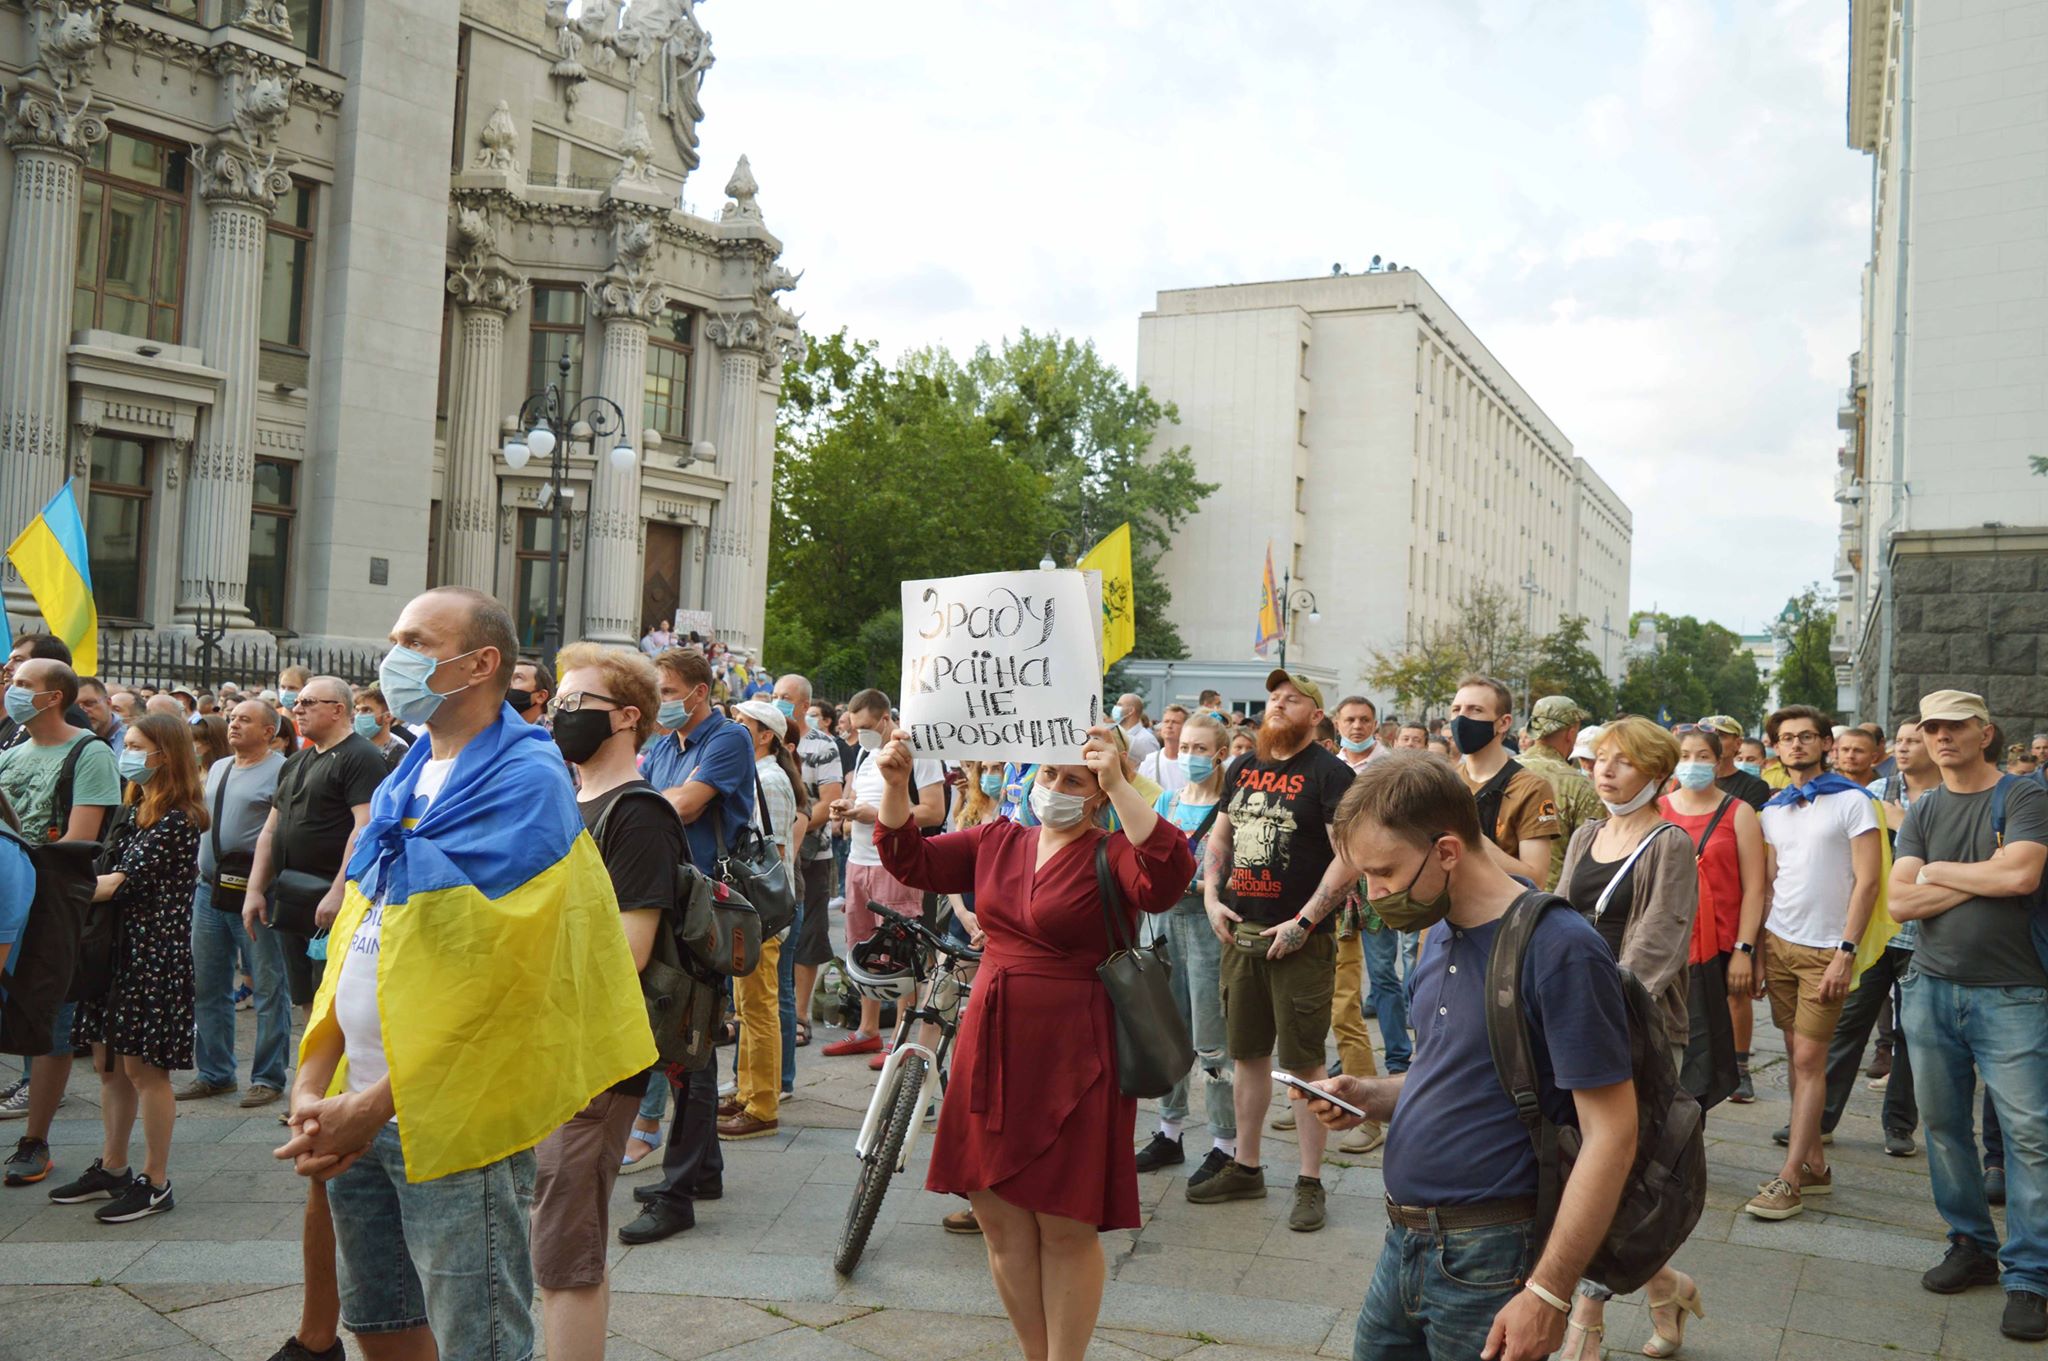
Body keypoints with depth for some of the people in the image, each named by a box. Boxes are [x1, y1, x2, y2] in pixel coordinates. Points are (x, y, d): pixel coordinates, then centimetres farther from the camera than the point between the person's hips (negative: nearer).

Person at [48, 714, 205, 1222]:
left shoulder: (177, 821, -15)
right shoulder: (135, 812, 14)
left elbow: (124, 882, -18)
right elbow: (109, 870, 9)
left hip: (154, 955, -9)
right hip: (117, 947, 9)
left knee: (142, 1067, -2)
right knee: (108, 1061, 14)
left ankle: (156, 1184, 8)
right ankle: (112, 1168, 28)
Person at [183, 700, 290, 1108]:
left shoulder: (280, 771, -8)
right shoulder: (217, 768, 17)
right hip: (210, 890, 8)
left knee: (268, 987, 0)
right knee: (206, 986, 13)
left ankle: (268, 1077, 9)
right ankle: (214, 1072, 25)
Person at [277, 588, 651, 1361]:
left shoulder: (525, 784, -12)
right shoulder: (402, 788, 13)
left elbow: (489, 981, -18)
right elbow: (354, 946, 14)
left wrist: (374, 1107, -16)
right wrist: (315, 1083, 3)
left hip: (454, 1118, -8)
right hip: (360, 1115, 8)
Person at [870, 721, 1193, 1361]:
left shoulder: (1111, 854, -7)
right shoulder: (997, 842, 10)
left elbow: (1167, 878, -27)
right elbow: (912, 860, 8)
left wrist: (1119, 783, -31)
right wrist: (895, 785, -7)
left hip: (1071, 1057, -6)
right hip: (992, 1047, 6)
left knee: (1065, 1226, 4)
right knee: (1000, 1218, 13)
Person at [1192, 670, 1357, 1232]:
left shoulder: (1329, 773, -8)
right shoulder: (1242, 769, 12)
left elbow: (1349, 857, -14)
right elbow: (1219, 837, 20)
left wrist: (1303, 922, -17)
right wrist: (1212, 899, 5)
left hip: (1301, 938, -6)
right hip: (1241, 932, 6)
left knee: (1303, 1060, -1)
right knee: (1248, 1054, 14)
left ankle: (1310, 1183, 10)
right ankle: (1245, 1168, 27)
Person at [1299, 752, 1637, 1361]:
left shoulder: (1561, 950, -19)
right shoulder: (1438, 940, 7)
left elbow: (1611, 1132, -20)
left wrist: (1548, 1294, -21)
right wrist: (1368, 1096, 0)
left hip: (1491, 1258, -8)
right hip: (1405, 1242, 8)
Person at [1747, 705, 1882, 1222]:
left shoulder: (1851, 800, -6)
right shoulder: (1773, 809, 11)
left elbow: (1866, 881, -9)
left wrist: (1846, 952, -15)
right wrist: (1754, 947, 9)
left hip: (1826, 949, -5)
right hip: (1778, 942, 5)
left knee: (1808, 1059, -5)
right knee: (1797, 1057, 7)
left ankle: (1790, 1178, -3)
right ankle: (1814, 1162, 16)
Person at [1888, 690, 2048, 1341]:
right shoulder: (1922, 811, 10)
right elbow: (1900, 902, 0)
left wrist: (1938, 872, -5)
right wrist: (1984, 878, -9)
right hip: (1931, 988, 5)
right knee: (1943, 1125, 9)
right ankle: (1971, 1245, 22)